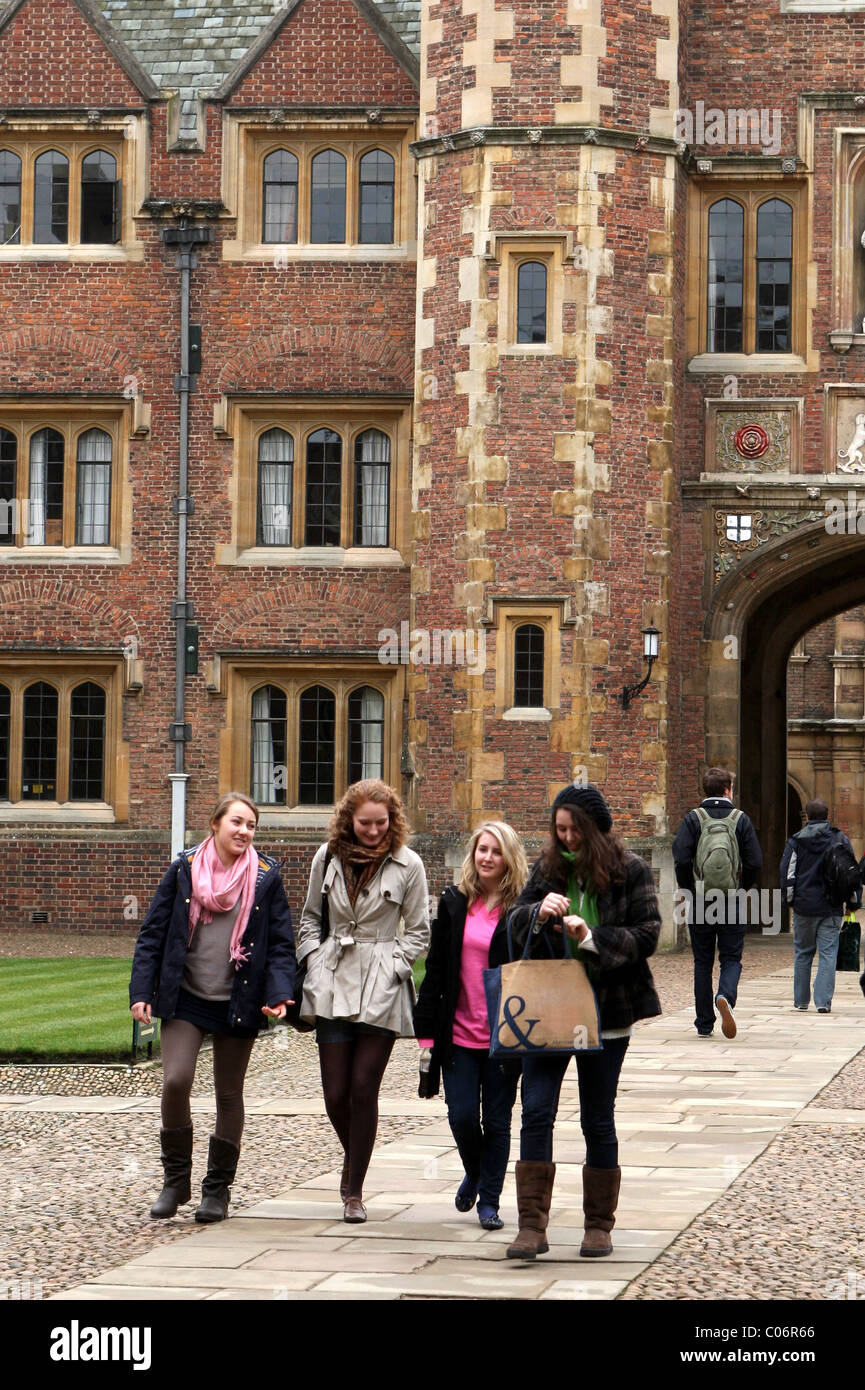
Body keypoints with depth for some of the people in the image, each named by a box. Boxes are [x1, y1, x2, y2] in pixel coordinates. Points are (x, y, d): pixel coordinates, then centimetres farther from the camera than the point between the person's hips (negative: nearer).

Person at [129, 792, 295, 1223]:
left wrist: (279, 994, -13)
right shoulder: (184, 870, 0)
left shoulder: (266, 877, 0)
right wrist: (141, 992, -4)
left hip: (238, 1004, 1)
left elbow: (281, 944, 2)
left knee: (229, 1095, 8)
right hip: (185, 998, 0)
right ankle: (176, 1179, 4)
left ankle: (218, 1189, 20)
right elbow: (153, 933, 3)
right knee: (175, 1081, -15)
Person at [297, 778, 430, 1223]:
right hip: (332, 985, 2)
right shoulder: (328, 857, 6)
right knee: (335, 1093, 1)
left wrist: (393, 966, -6)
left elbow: (418, 931, 6)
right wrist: (313, 960, 4)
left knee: (363, 1090, -5)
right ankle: (353, 1159, 30)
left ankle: (354, 1191, 5)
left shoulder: (407, 865, -1)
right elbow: (310, 916, 18)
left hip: (382, 988, -2)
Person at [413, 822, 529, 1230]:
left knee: (497, 1120, 4)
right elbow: (436, 967, 7)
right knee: (461, 1117, 0)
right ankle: (474, 1174, 29)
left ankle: (489, 1199, 18)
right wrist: (426, 1028, 3)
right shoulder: (454, 903, 4)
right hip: (459, 1032, 2)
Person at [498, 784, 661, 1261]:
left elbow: (646, 935, -7)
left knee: (598, 1121, 7)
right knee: (536, 1111, -7)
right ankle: (532, 1227, -8)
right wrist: (539, 912, -16)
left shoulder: (630, 871, -2)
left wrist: (591, 937, -19)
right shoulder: (547, 868, 6)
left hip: (605, 1014, -2)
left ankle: (599, 1225, 20)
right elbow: (512, 925, 5)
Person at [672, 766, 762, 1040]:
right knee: (731, 958, 8)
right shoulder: (741, 820, 0)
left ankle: (704, 1025, 11)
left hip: (699, 902, 1)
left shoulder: (693, 820, -2)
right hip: (732, 904, -1)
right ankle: (726, 997, -23)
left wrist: (688, 889, 3)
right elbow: (755, 862, -6)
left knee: (702, 962, 10)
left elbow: (681, 859, -12)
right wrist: (743, 888, 10)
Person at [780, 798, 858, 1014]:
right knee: (828, 954, -1)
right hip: (831, 908, 0)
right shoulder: (840, 839, 2)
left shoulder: (795, 841, 0)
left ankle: (801, 1000, 16)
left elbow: (785, 873, -2)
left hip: (804, 907, 0)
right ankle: (823, 1000, -11)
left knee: (803, 953, 12)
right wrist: (852, 901, 9)